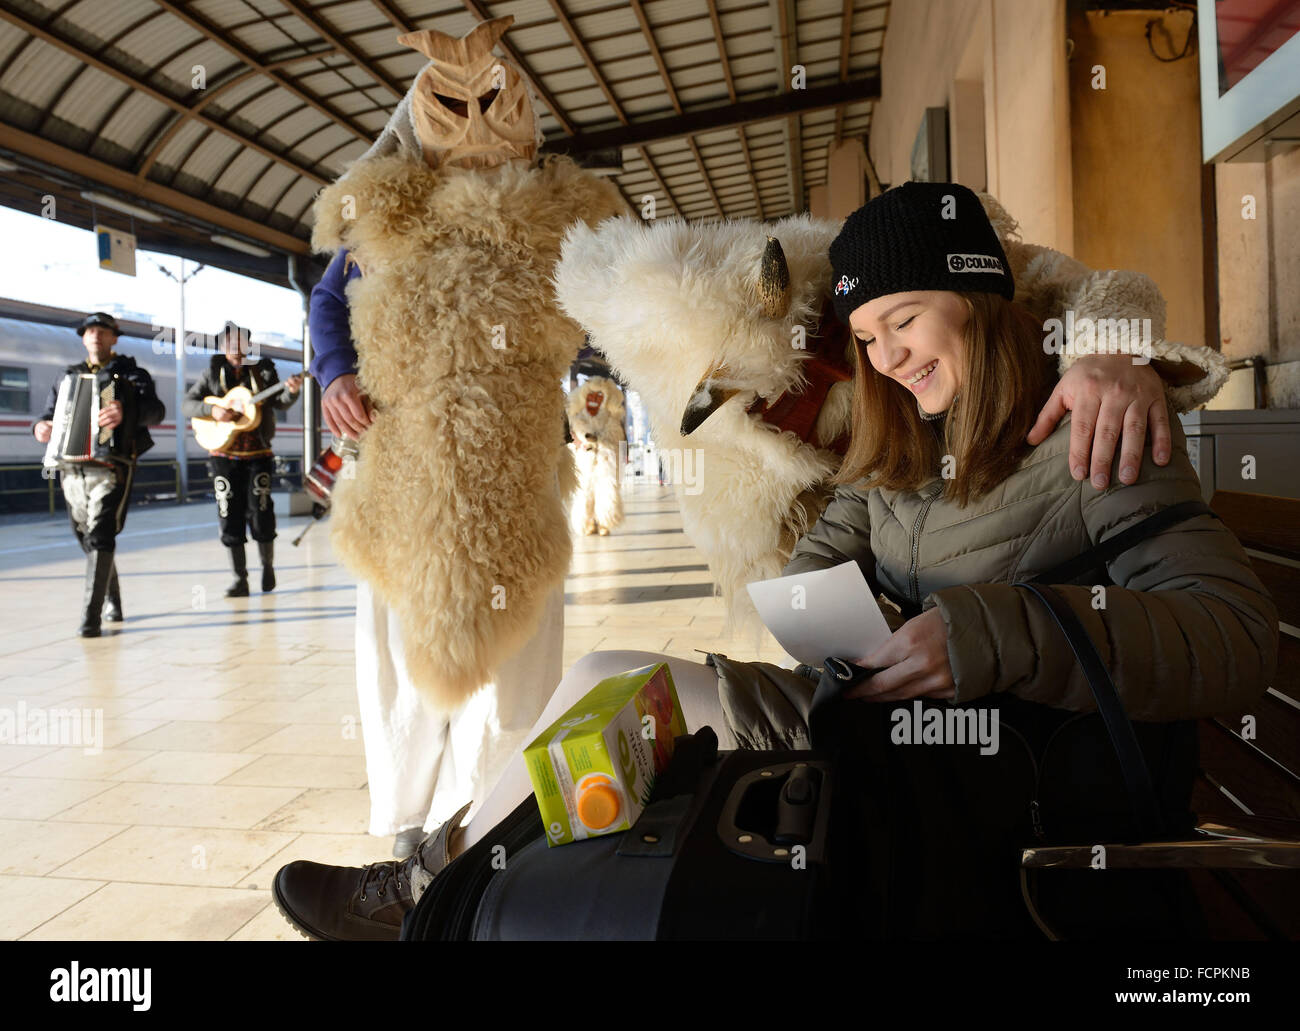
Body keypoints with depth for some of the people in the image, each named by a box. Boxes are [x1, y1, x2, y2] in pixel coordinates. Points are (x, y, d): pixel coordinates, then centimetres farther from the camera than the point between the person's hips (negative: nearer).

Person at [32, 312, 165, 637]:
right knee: (88, 539, 12)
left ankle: (91, 616, -17)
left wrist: (126, 412, -33)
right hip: (71, 470, 6)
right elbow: (49, 414, 23)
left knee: (100, 536, -16)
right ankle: (112, 603, 28)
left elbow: (156, 411, -12)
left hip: (111, 467, -6)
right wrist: (40, 427, -2)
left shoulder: (131, 374, 5)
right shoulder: (68, 377, 21)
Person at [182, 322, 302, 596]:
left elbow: (279, 402, -7)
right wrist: (212, 410, -14)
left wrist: (292, 391, -27)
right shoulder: (213, 373, 6)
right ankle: (240, 579, 8)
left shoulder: (262, 370, 3)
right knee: (230, 515, 1)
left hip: (257, 452, -2)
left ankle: (268, 566, 19)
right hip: (224, 453, 2)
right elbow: (189, 403, 4)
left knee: (260, 512, -4)